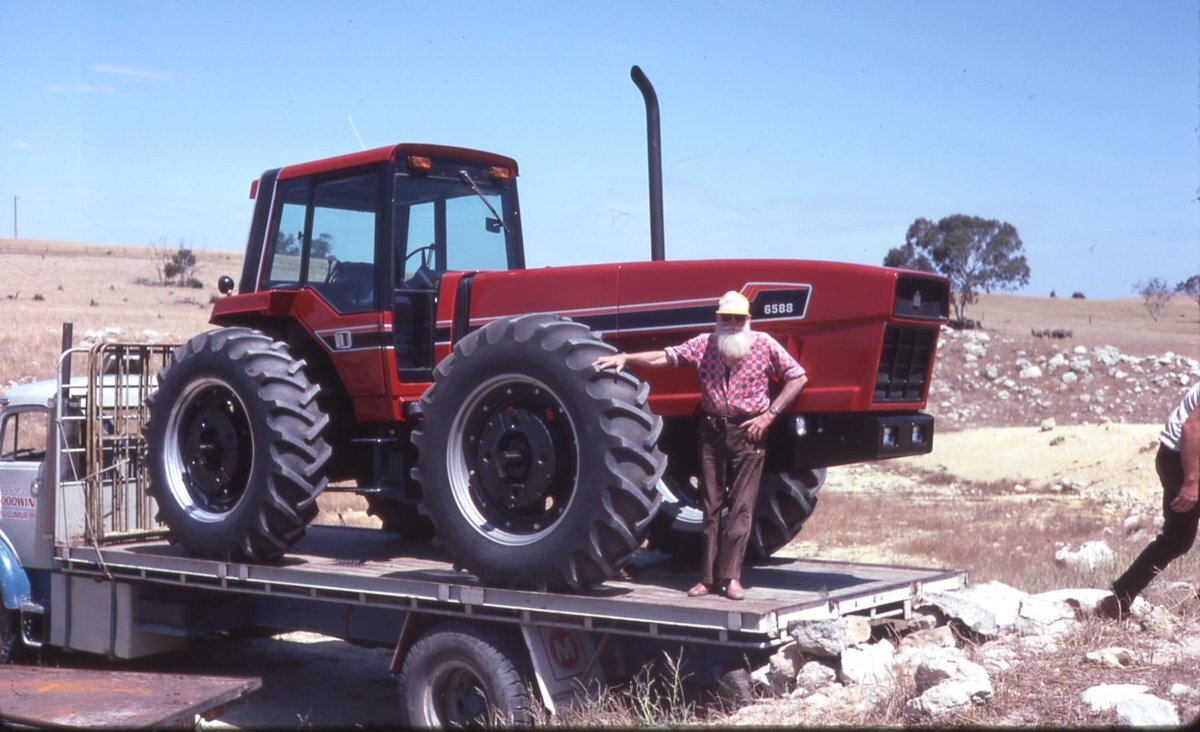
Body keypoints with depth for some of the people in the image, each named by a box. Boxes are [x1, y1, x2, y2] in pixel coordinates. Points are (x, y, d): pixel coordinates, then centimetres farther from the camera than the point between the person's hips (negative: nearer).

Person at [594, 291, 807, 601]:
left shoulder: (764, 344, -2)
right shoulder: (704, 344, 3)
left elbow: (798, 377, -1)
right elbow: (665, 357, -4)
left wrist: (769, 414, -7)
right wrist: (625, 358, -17)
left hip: (749, 432, -2)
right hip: (712, 430, 3)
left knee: (741, 506, -3)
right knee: (710, 506, 6)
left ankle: (731, 576, 1)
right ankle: (709, 577, 12)